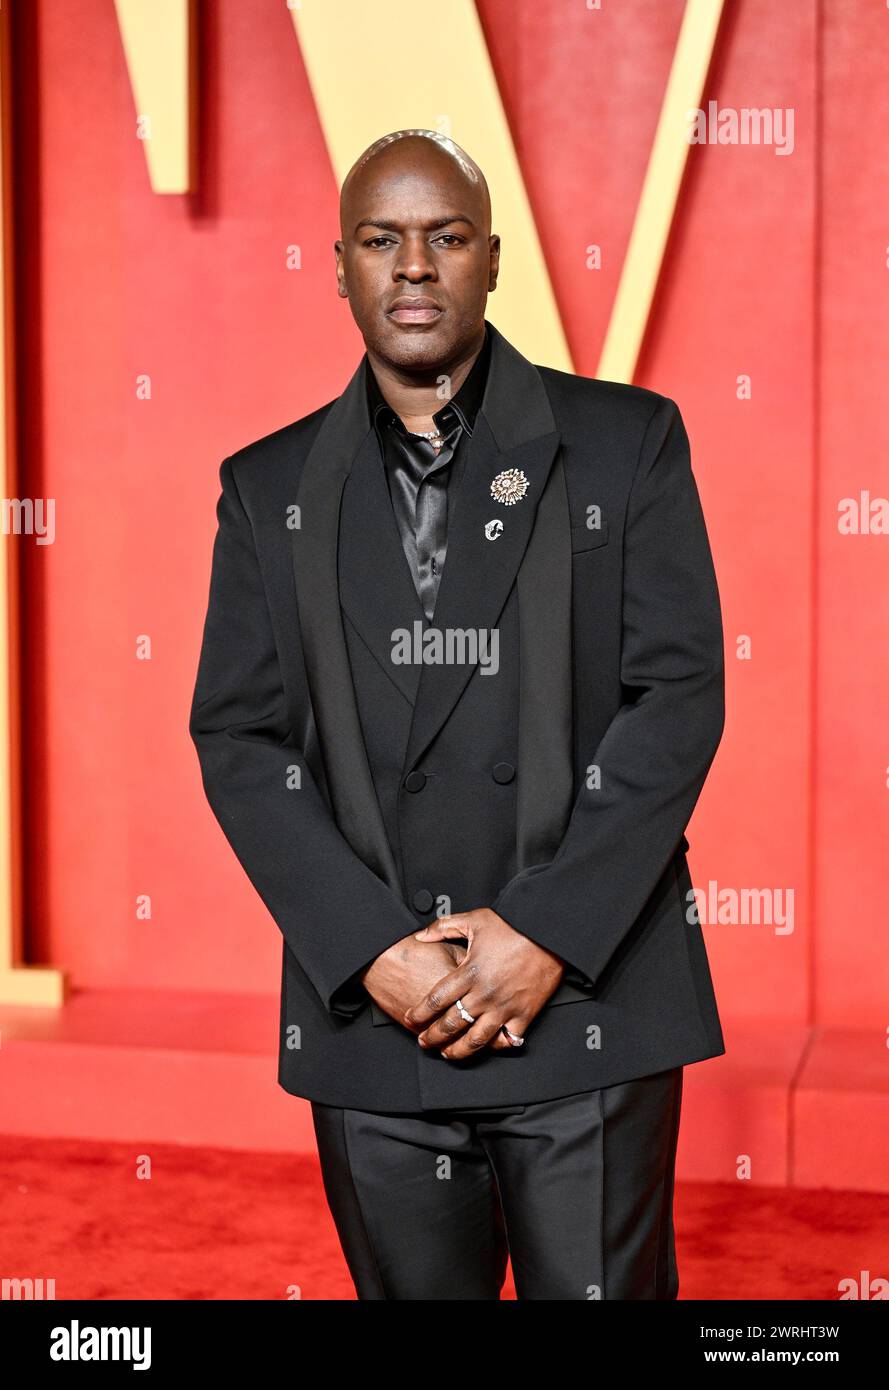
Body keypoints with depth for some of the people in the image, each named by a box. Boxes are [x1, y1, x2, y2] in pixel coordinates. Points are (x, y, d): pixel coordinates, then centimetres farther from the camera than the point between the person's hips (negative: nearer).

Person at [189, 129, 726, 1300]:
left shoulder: (626, 442, 2)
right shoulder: (271, 489, 9)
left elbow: (681, 695, -4)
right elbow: (237, 739, 3)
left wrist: (547, 930, -13)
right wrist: (374, 950, -9)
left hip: (587, 998, -2)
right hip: (373, 1016, 2)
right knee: (411, 1287, 13)